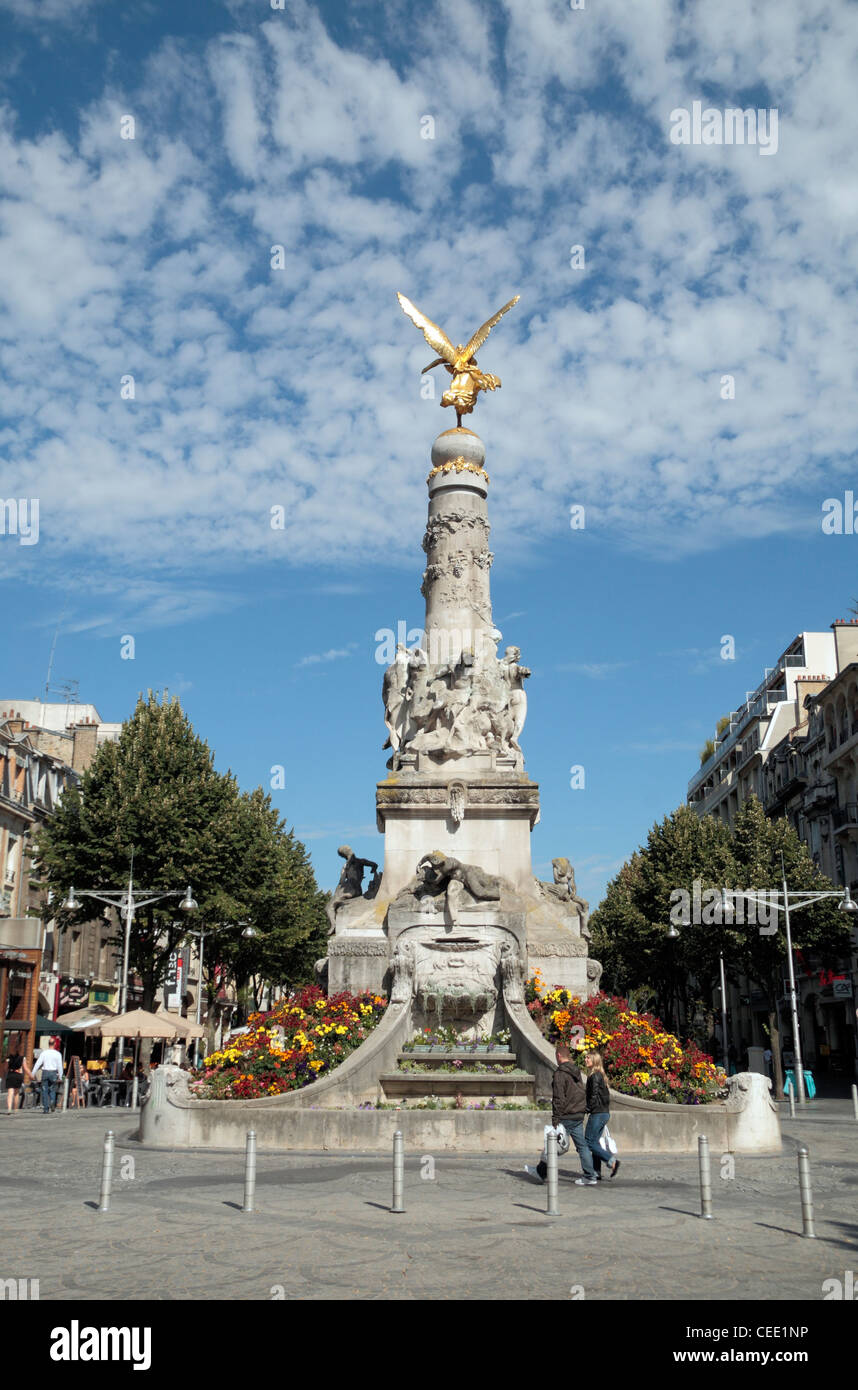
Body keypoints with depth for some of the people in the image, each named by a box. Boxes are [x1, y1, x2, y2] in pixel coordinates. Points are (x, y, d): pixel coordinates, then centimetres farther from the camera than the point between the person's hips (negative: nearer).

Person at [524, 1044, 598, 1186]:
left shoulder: (560, 1073, -15)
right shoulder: (577, 1072, 11)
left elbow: (559, 1098, -19)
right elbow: (583, 1093, 18)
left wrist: (556, 1119, -18)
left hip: (566, 1117, -7)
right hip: (579, 1116, 8)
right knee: (582, 1145, 8)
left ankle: (541, 1172, 17)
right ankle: (590, 1176, 4)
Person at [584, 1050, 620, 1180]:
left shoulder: (594, 1076, -13)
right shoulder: (600, 1075, 15)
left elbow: (594, 1096, -19)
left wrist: (587, 1110, -12)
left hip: (597, 1113, -10)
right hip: (604, 1112, 10)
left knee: (589, 1142, -6)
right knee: (595, 1141, 12)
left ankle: (612, 1161, -10)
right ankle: (596, 1172, 12)